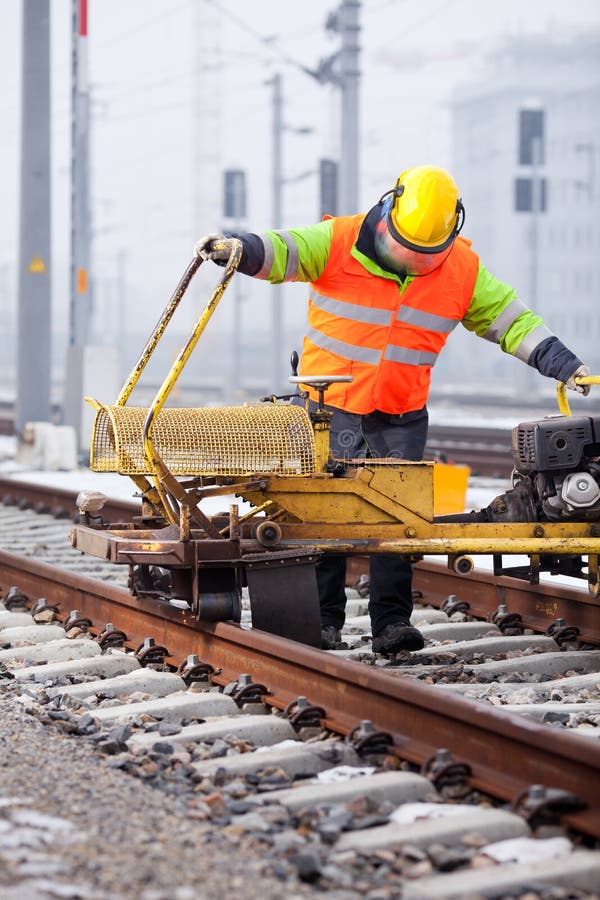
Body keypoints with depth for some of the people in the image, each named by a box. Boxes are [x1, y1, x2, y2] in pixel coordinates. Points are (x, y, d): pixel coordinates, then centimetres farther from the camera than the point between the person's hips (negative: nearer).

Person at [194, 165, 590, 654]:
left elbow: (511, 319, 5)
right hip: (331, 403, -2)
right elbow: (281, 251, -18)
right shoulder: (337, 243, -10)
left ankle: (392, 621, 3)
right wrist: (239, 248, -39)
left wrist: (563, 363, -1)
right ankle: (323, 619, 8)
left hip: (403, 415, 2)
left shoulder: (464, 269, -1)